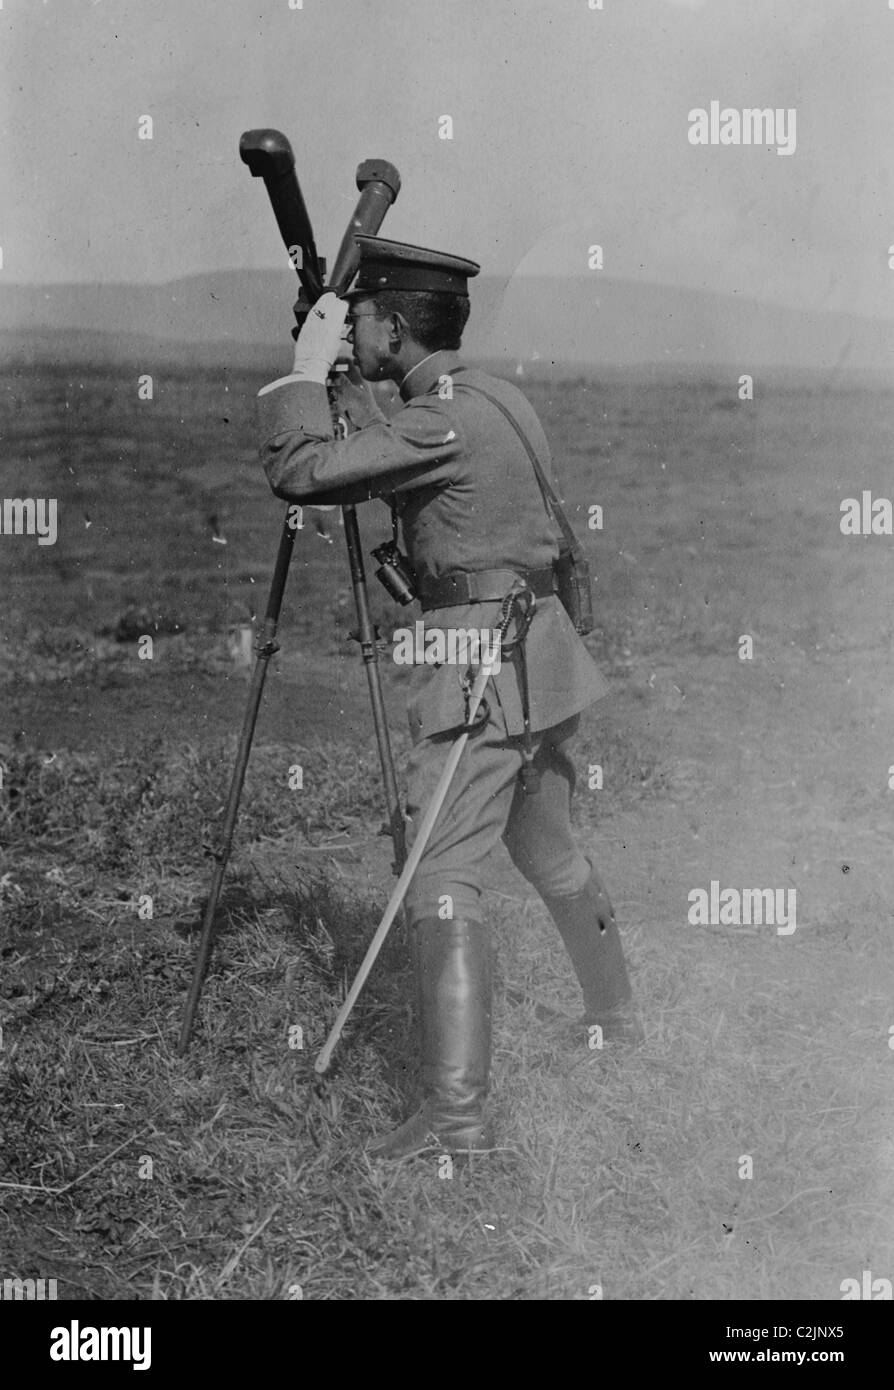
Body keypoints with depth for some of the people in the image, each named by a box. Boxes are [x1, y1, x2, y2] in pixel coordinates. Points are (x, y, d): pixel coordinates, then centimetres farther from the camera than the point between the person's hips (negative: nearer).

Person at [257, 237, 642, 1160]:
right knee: (549, 854, 23)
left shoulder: (443, 417, -16)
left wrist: (307, 367, -8)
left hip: (482, 657, -10)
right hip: (540, 652, 10)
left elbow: (298, 470, -21)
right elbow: (379, 461, 23)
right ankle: (617, 1021, 37)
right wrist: (344, 386, 17)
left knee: (440, 876, -10)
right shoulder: (493, 397, 13)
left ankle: (455, 1110, -11)